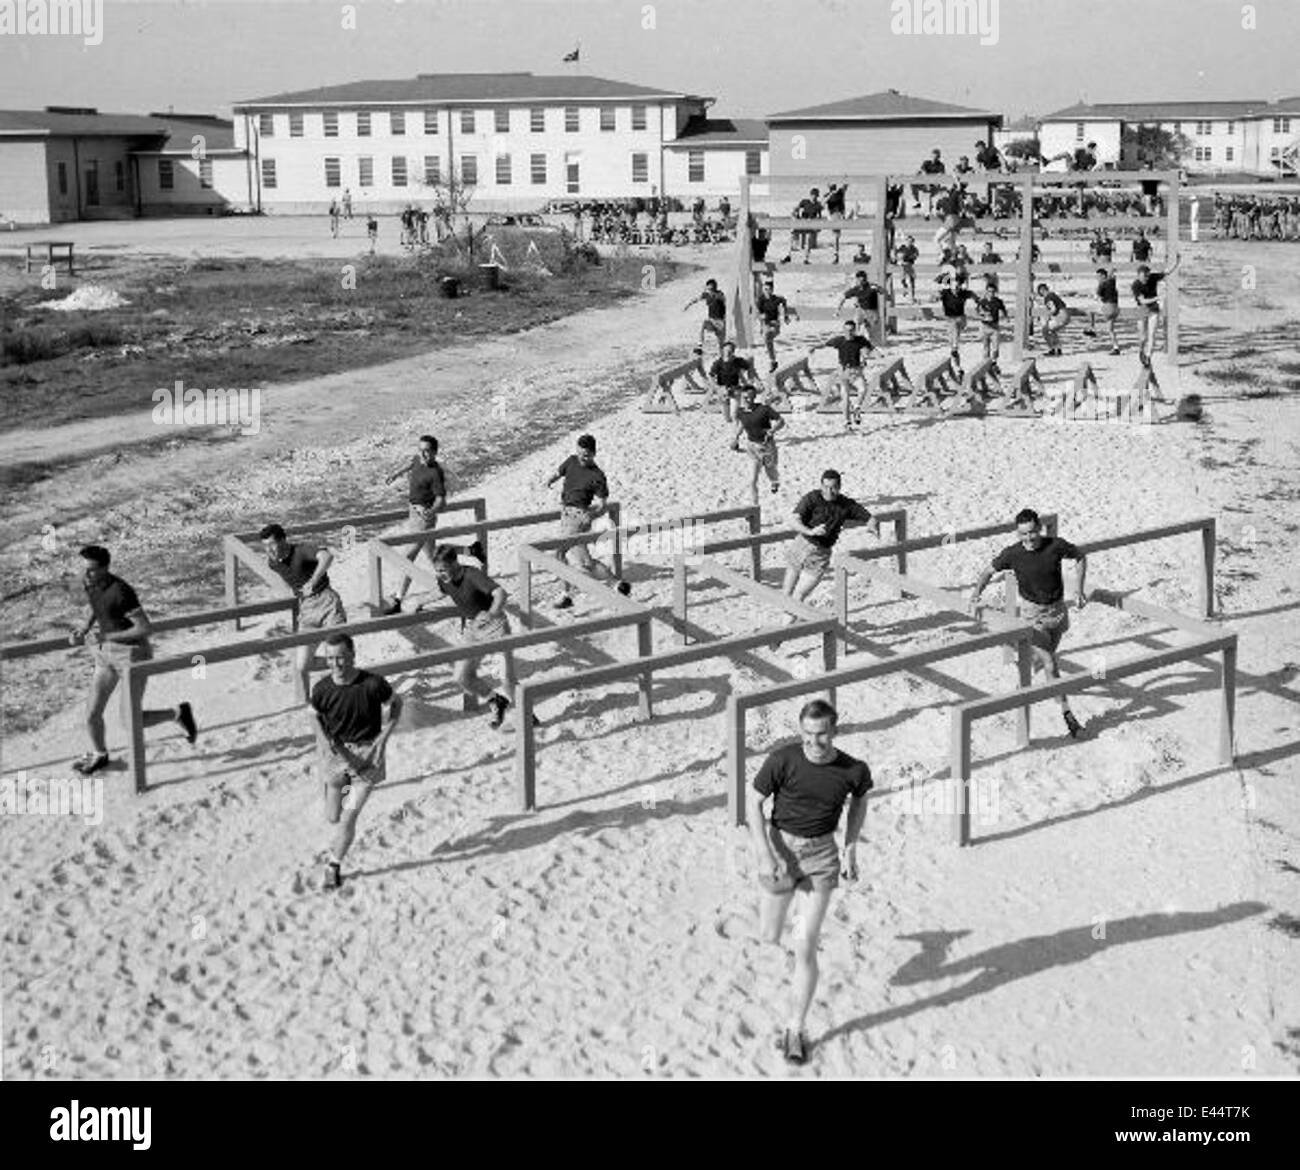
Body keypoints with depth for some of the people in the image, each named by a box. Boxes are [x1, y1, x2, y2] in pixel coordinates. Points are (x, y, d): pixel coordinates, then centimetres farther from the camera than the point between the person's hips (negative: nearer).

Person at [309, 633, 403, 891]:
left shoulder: (373, 684, -21)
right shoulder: (322, 689, -15)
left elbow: (396, 703, -2)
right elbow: (314, 714, 7)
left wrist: (383, 738, -10)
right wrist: (323, 739, -12)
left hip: (367, 752, -2)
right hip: (335, 751, 2)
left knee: (349, 817, -6)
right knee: (333, 818, 12)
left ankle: (334, 866, 17)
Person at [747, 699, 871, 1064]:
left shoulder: (854, 770, -13)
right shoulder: (783, 760, -19)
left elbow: (859, 800, 10)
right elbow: (752, 802, -8)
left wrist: (851, 847, 4)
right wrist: (765, 854, -15)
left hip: (821, 853, 0)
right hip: (780, 845, 0)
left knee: (805, 947, -4)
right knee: (770, 937, 10)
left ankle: (796, 1029, 8)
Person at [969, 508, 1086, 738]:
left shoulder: (1056, 546, -15)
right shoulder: (1013, 554, -16)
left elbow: (1081, 558, 4)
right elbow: (988, 573, -2)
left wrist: (1079, 589, -6)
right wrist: (975, 599, -14)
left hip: (1057, 609, 2)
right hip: (1033, 613, -2)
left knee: (1044, 657, 19)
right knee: (1050, 665, -9)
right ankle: (1067, 713, -6)